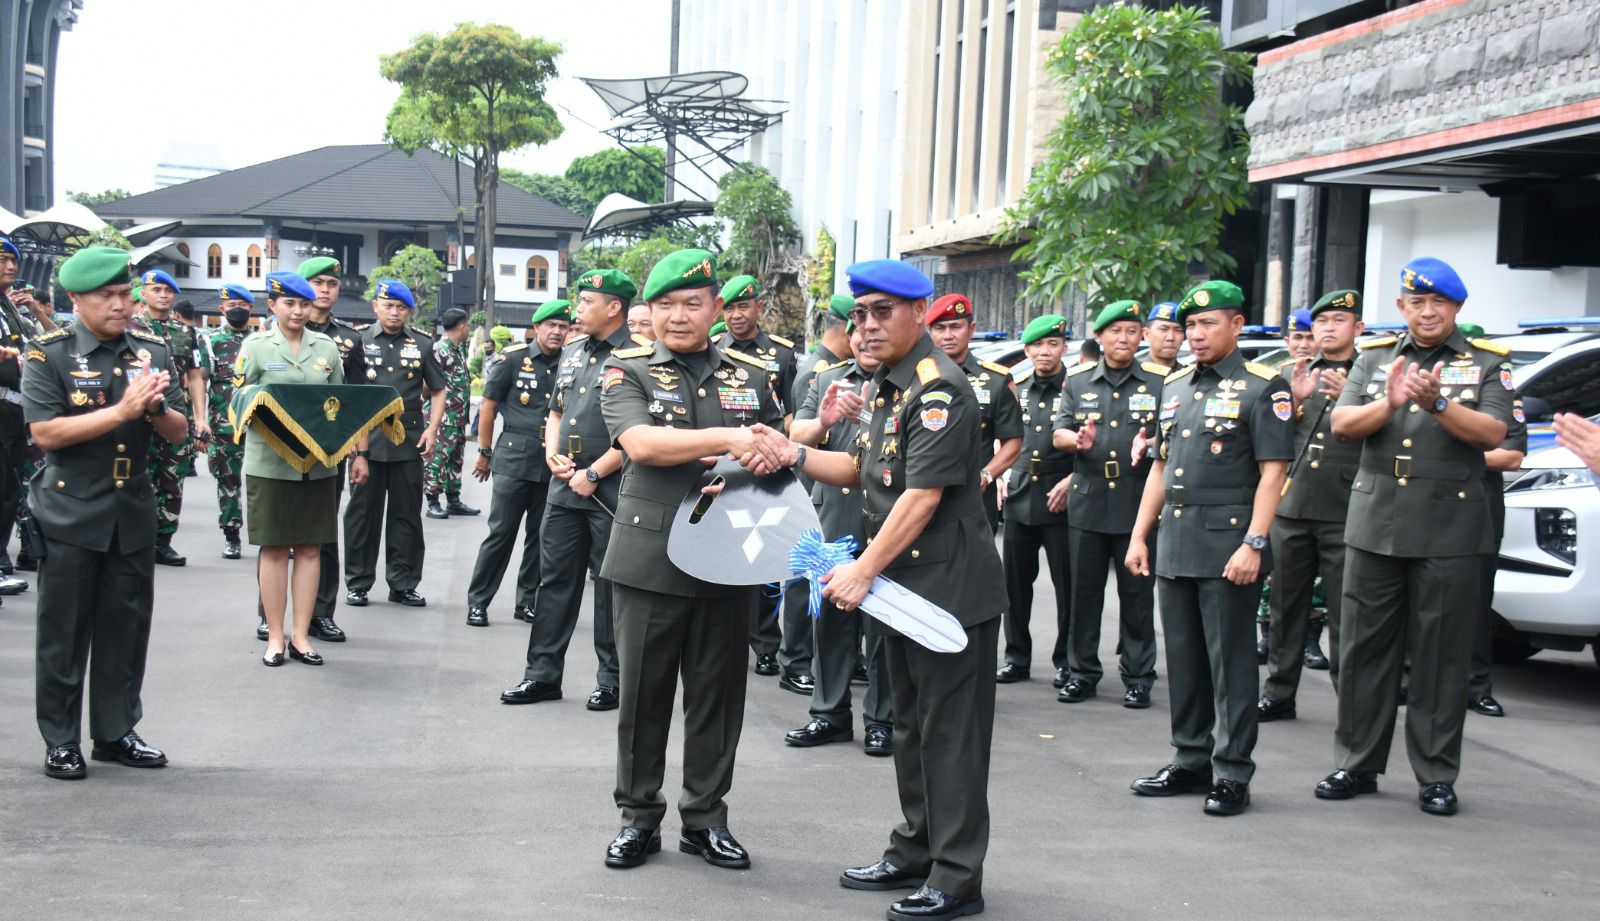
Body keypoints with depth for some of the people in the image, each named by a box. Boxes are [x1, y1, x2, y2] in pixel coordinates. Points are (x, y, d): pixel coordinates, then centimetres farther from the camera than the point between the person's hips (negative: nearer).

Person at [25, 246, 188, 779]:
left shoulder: (151, 352, 6)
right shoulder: (49, 354, -6)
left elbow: (178, 433, 6)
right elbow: (46, 432, -17)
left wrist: (155, 409, -16)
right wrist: (121, 411, -22)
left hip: (133, 514, 4)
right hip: (69, 513, -4)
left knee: (127, 626, 9)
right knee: (64, 630, 3)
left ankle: (115, 732, 21)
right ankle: (60, 740, 13)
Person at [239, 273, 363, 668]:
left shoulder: (326, 347, 9)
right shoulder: (255, 347, 1)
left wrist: (359, 452, 2)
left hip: (319, 464, 3)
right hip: (270, 463, -3)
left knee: (310, 548, 5)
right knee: (274, 548, 3)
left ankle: (300, 636, 14)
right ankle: (274, 637, 12)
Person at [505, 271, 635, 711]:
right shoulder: (572, 352, 14)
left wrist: (593, 474, -16)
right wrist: (552, 453, 4)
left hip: (611, 491, -7)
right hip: (565, 487, 7)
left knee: (611, 587, 3)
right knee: (554, 579, 9)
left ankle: (612, 680, 14)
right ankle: (543, 674, 17)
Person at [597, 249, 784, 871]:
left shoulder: (750, 376, 12)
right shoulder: (627, 371, 1)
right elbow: (640, 443, -16)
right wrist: (728, 438, -23)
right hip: (650, 558, -2)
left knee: (718, 693, 8)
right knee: (642, 693, 5)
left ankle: (705, 819, 21)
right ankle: (638, 818, 19)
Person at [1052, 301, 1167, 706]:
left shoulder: (1159, 382, 3)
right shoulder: (1077, 382, 9)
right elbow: (1058, 434, 5)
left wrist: (1149, 444, -21)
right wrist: (1078, 439, -18)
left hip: (1138, 506, -2)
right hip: (1087, 505, 2)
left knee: (1137, 594, 3)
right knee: (1084, 592, 7)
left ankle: (1138, 677, 11)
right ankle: (1081, 673, 16)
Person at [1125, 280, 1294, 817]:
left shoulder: (1263, 387, -5)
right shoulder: (1174, 387, 16)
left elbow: (1273, 472, -11)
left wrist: (1253, 544, -18)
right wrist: (1140, 535, 13)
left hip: (1229, 548, -7)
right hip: (1175, 547, 7)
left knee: (1231, 665, -2)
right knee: (1184, 661, 12)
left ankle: (1232, 775, 4)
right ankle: (1191, 762, 21)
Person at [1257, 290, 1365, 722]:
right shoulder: (1292, 373, 15)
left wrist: (1348, 401, -18)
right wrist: (1296, 398, -9)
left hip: (1346, 511, -4)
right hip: (1291, 507, 4)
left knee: (1345, 613, -3)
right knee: (1286, 606, 10)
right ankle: (1279, 693, 19)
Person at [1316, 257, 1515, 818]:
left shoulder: (1486, 363, 5)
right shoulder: (1374, 358, 13)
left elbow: (1492, 434, -9)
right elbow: (1342, 424, 1)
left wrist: (1438, 403, -23)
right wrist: (1388, 403, -16)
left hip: (1449, 533, -3)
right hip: (1375, 525, 3)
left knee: (1441, 657, 2)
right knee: (1364, 649, 7)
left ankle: (1437, 777, 10)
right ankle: (1356, 765, 17)